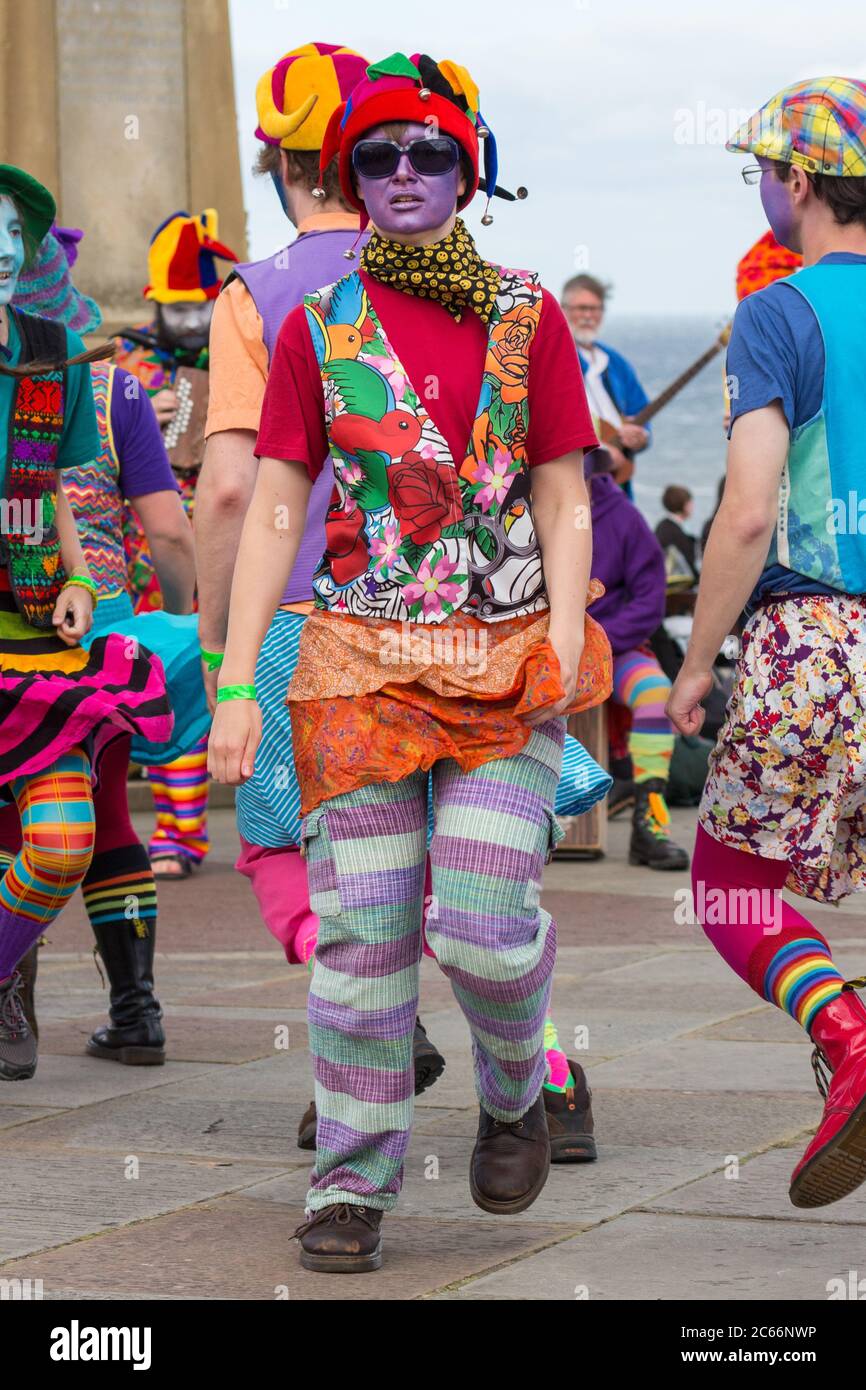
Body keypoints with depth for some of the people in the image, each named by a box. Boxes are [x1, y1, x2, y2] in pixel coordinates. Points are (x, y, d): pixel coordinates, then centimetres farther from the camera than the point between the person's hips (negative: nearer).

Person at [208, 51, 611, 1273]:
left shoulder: (528, 317, 6)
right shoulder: (319, 327, 6)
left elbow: (565, 506, 5)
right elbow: (273, 516, 4)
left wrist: (564, 654, -8)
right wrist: (236, 684, -3)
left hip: (505, 664, -1)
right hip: (362, 662, 1)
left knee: (484, 925, -11)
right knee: (362, 932, -3)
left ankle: (516, 1090, 20)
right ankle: (353, 1188, 7)